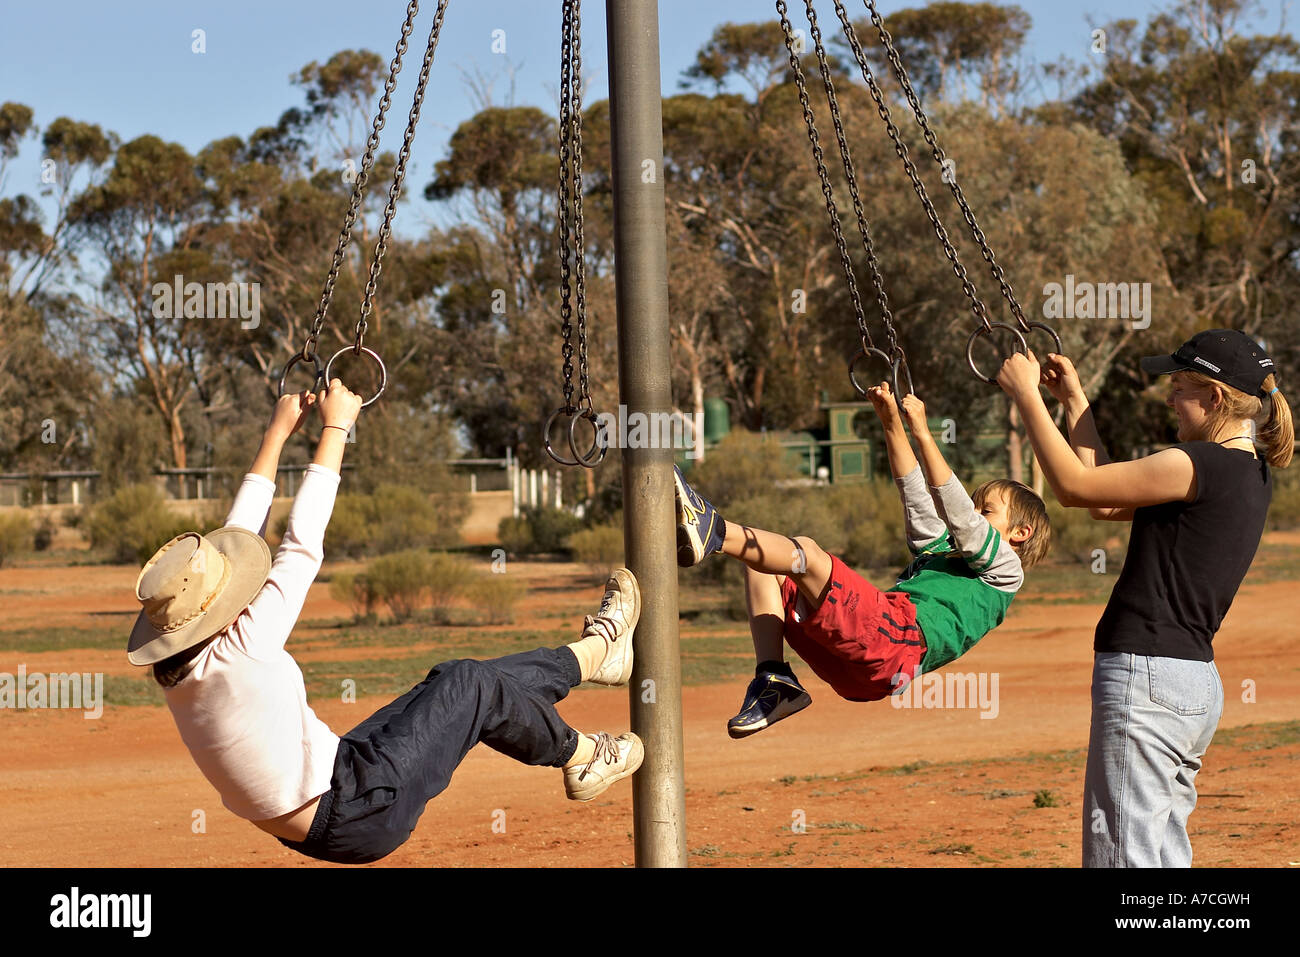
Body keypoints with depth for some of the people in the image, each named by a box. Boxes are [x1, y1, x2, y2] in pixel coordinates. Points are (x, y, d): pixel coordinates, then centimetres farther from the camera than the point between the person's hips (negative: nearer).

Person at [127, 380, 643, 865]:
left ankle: (592, 654, 32)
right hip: (354, 818, -9)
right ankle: (579, 757, 22)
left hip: (309, 827, 9)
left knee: (451, 686, 16)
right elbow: (303, 542, -20)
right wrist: (335, 427, -9)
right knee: (470, 686, -1)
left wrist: (278, 433, 13)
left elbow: (238, 537, 7)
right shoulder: (237, 652, -28)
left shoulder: (177, 664, -2)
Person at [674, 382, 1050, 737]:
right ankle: (773, 681, -11)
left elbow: (959, 514, 3)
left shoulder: (1004, 567, 15)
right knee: (760, 563, 7)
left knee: (807, 552, -26)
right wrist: (892, 423, 30)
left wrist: (922, 433, 2)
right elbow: (915, 493, 38)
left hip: (899, 635, -9)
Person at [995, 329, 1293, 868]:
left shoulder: (1204, 466, -16)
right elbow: (1106, 500, 20)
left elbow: (1074, 486, -11)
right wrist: (1073, 399, 22)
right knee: (1163, 851, 16)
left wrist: (1025, 394, -1)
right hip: (1197, 684, 10)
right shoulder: (1251, 475, 13)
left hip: (1147, 681, -10)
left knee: (1122, 853, -8)